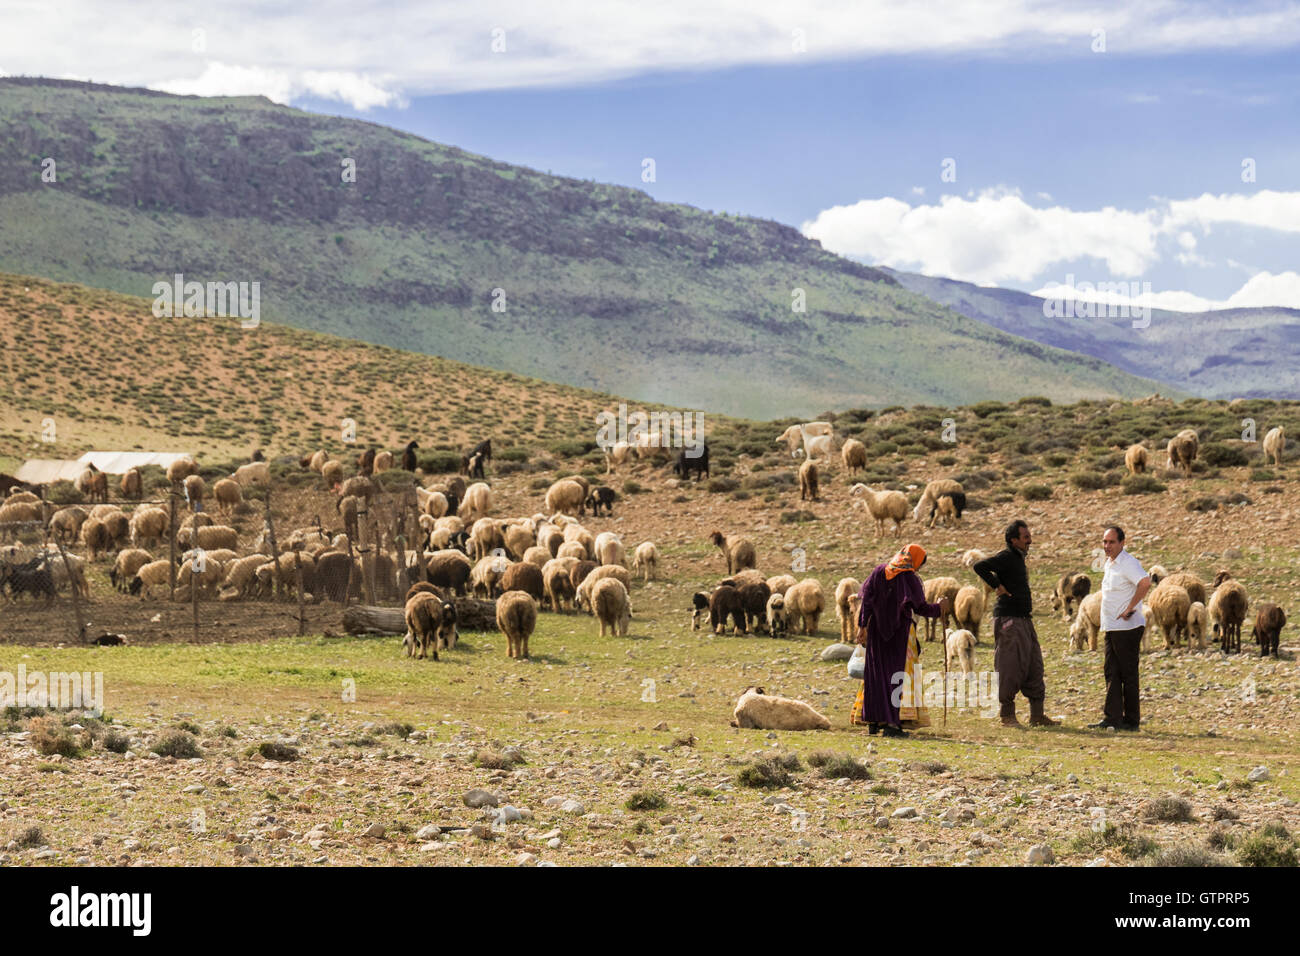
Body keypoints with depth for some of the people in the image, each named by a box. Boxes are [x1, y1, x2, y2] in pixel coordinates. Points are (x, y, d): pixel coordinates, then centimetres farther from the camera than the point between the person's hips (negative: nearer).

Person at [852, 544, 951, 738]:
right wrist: (939, 608, 9)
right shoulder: (909, 578, -9)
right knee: (898, 674, -2)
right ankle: (892, 722, -11)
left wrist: (862, 626, 1)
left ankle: (873, 721, 16)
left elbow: (866, 600, 0)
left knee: (876, 673, 13)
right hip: (899, 633, -5)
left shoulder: (879, 571, 5)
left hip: (876, 630, 5)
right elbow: (921, 608, -9)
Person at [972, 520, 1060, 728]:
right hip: (1009, 619, -10)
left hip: (1024, 620, 10)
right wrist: (998, 586, -20)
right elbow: (979, 567, -24)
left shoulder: (1018, 558, 18)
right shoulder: (1005, 557, -11)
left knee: (1034, 667, 9)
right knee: (1011, 668, -7)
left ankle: (1037, 715, 12)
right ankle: (1007, 716, -1)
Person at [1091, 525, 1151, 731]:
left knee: (1128, 674, -4)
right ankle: (1113, 717, 13)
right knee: (1112, 673, 9)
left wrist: (1130, 608, -24)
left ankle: (1131, 720, 1)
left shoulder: (1128, 563, -15)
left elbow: (1145, 583, -32)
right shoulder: (1109, 563, 15)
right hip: (1112, 627, 10)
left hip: (1127, 627, -10)